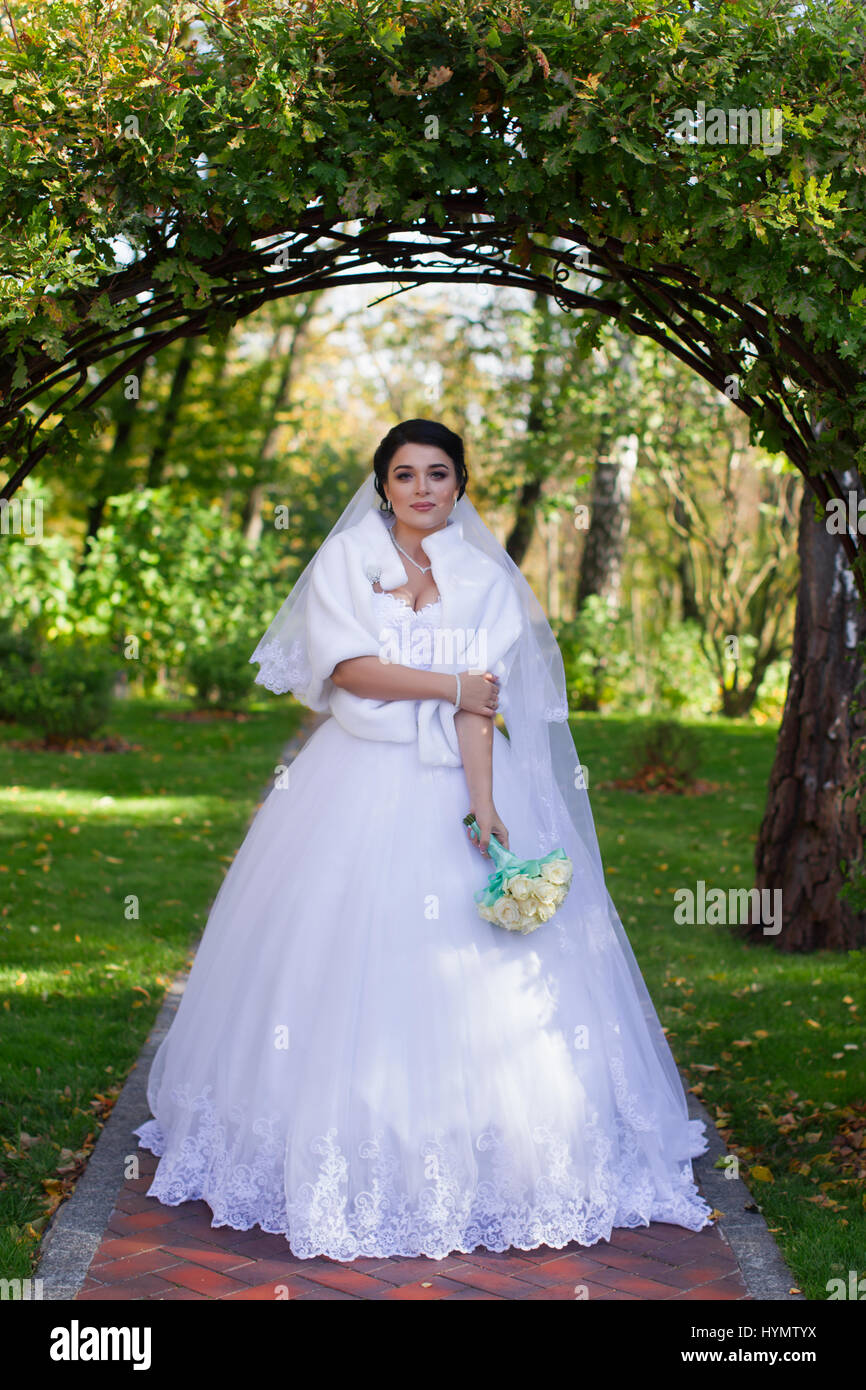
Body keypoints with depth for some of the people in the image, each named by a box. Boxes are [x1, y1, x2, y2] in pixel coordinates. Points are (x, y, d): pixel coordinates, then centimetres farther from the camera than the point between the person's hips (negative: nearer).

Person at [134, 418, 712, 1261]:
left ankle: (480, 1159, 7)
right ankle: (348, 1158, 10)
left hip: (455, 782, 1)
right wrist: (451, 686, -6)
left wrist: (483, 804, -16)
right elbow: (347, 667, -7)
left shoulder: (486, 580, 6)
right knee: (349, 963, -1)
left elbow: (482, 704, -4)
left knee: (470, 966, -3)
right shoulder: (346, 558, 6)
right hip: (361, 785, 0)